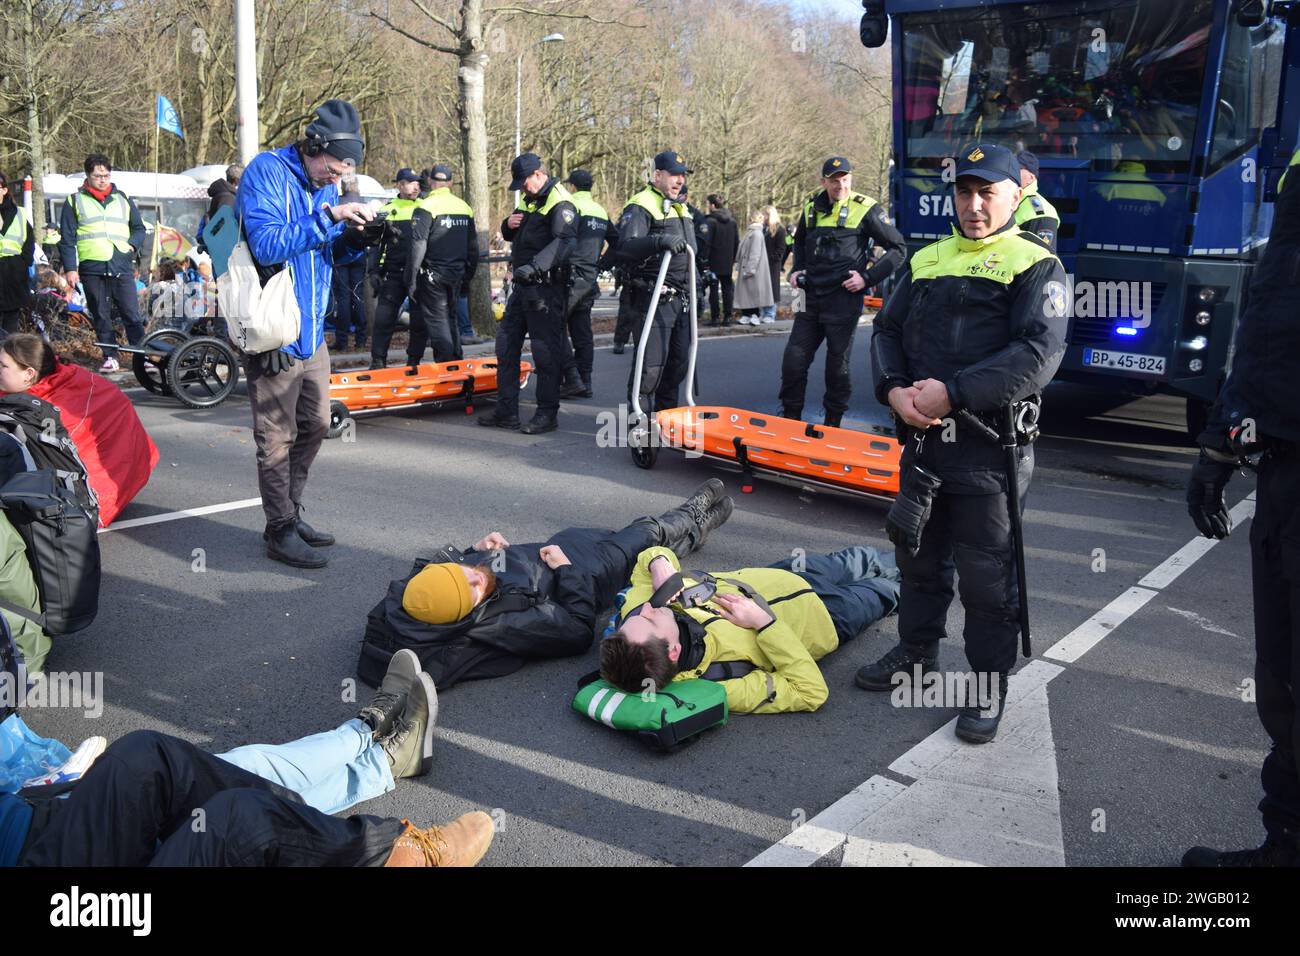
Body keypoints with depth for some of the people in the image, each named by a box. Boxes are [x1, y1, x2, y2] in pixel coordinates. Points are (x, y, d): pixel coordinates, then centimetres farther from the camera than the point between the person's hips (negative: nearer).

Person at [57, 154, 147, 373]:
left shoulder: (123, 199, 15)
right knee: (101, 316, 4)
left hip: (122, 267, 0)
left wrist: (133, 245, 1)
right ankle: (110, 357, 11)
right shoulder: (74, 201, 9)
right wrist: (70, 268, -1)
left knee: (132, 315, -6)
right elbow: (67, 238, 7)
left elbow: (139, 228, 22)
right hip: (92, 268, 0)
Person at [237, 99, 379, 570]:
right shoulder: (266, 172, -14)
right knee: (277, 438, 0)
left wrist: (357, 238, -5)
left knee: (314, 426, 17)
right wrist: (329, 215, -29)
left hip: (312, 331, 8)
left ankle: (290, 513, 33)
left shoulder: (328, 183, 9)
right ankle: (280, 531, 13)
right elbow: (267, 245, -26)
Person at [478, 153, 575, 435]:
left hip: (546, 287, -10)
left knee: (546, 350, -5)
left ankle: (548, 413, 4)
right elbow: (511, 235, 29)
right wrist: (508, 224, 4)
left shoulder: (560, 202, -12)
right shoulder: (528, 200, 18)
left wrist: (535, 266, -38)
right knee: (506, 344, 11)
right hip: (523, 285, 10)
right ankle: (506, 411, 17)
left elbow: (565, 242, -27)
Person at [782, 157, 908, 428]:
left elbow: (898, 249, -3)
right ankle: (790, 419, 18)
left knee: (838, 364, 3)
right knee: (793, 360, 4)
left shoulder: (866, 209, -6)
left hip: (844, 300, -5)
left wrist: (867, 277, -11)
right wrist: (797, 270, 14)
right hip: (811, 297, 5)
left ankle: (832, 426, 15)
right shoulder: (812, 207, 9)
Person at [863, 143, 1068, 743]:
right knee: (919, 555, 19)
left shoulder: (1034, 265, -4)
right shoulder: (927, 260, 15)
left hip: (989, 446, -6)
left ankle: (990, 686, 19)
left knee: (986, 575, 2)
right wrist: (894, 389, -7)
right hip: (922, 439, 6)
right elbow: (888, 329, 13)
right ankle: (916, 653, 38)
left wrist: (952, 392, -22)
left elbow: (1039, 355, -17)